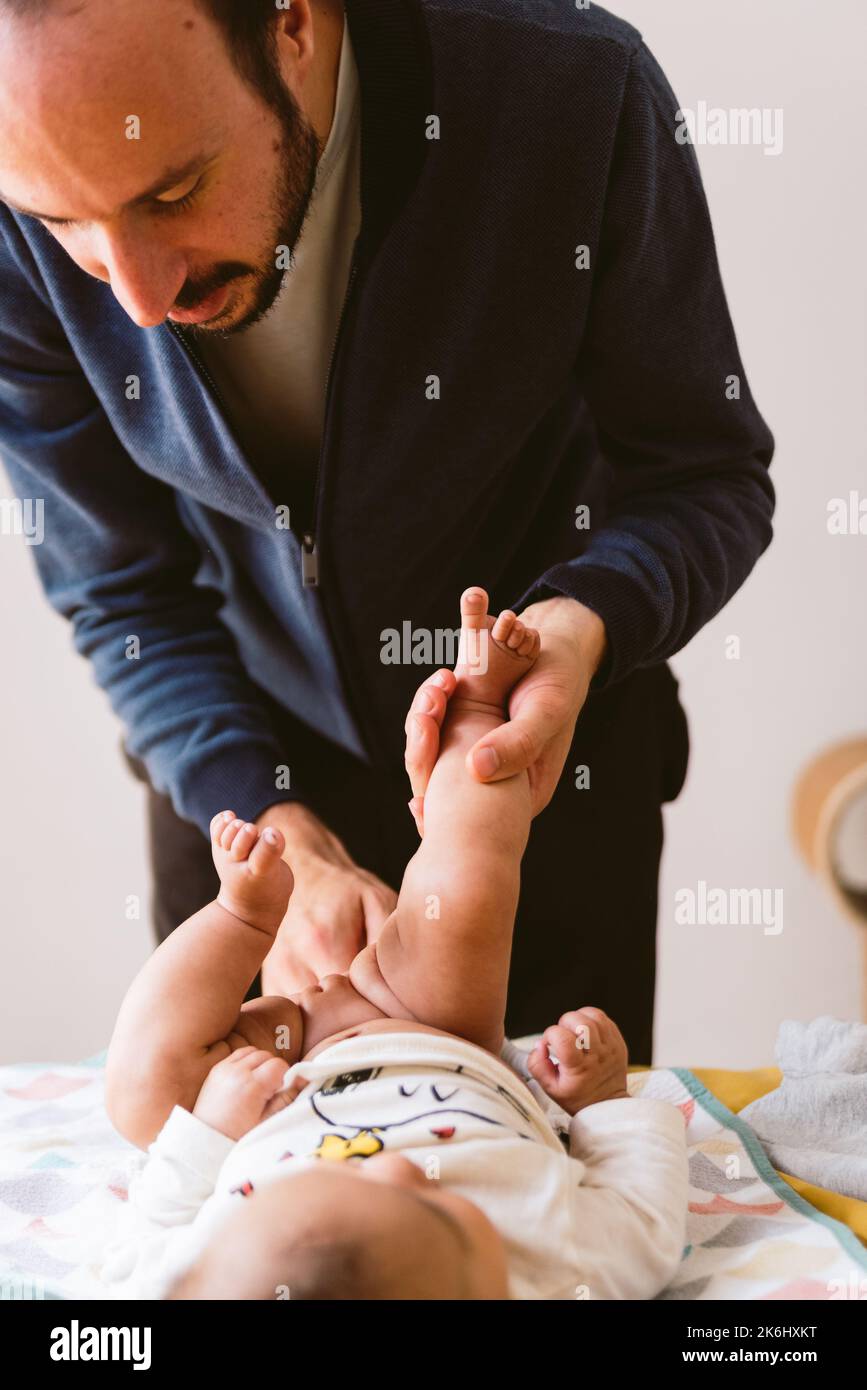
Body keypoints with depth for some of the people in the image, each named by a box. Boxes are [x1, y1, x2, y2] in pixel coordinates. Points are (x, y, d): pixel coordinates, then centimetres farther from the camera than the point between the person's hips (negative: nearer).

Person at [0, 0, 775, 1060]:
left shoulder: (575, 91, -29)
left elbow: (707, 476, -17)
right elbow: (125, 596, -12)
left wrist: (579, 627, -38)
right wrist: (287, 844, -25)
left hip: (550, 738, -1)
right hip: (241, 769, 2)